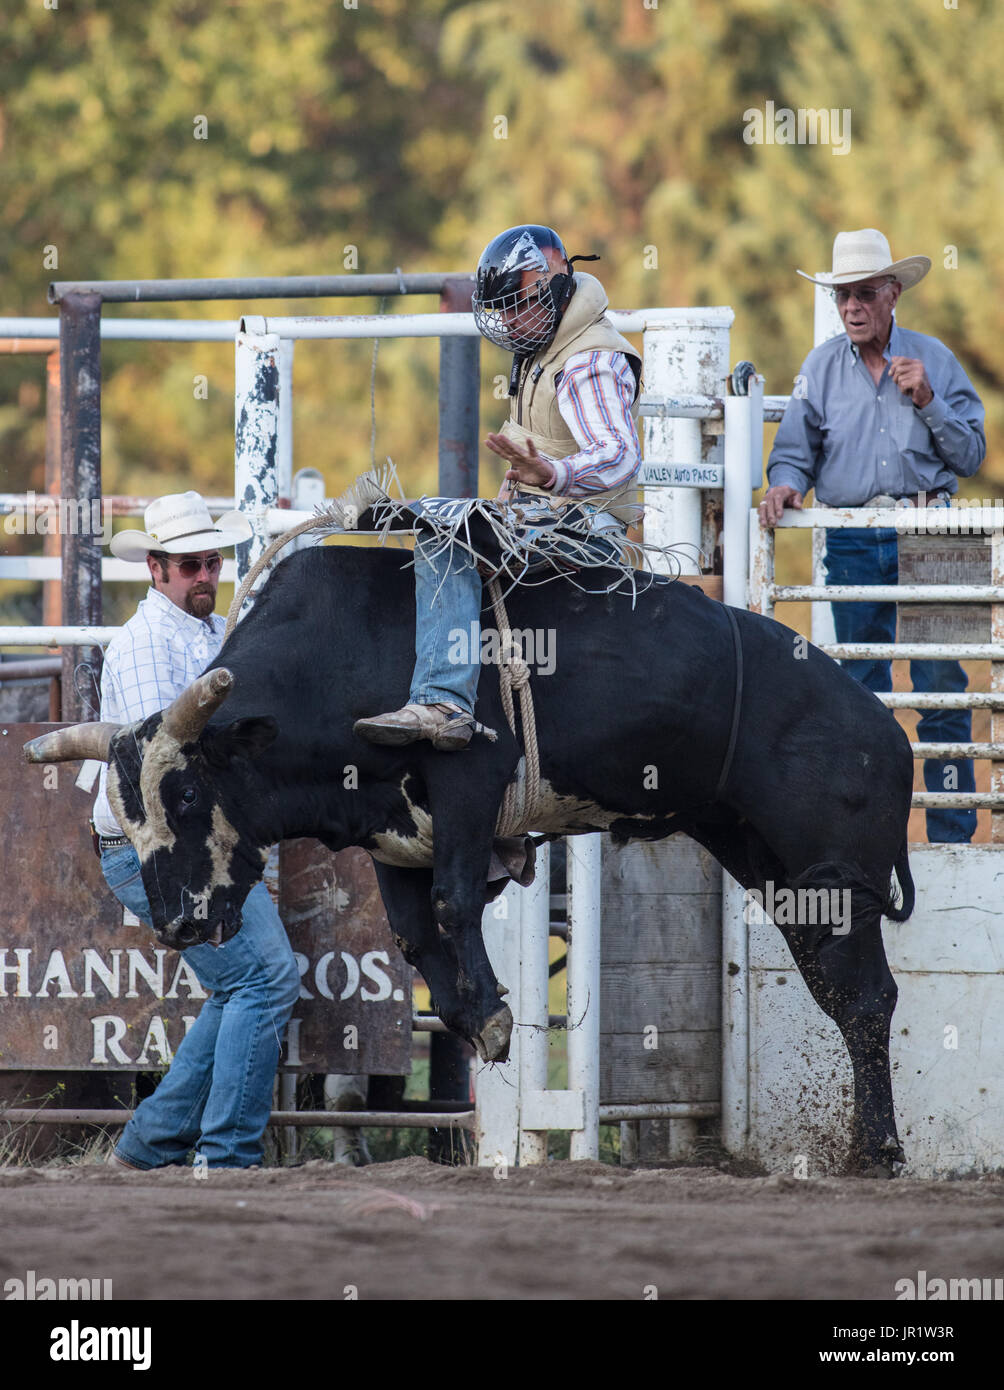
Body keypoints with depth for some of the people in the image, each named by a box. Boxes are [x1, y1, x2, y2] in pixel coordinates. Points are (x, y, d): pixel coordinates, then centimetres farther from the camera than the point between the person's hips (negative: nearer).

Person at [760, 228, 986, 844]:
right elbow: (795, 451, 8)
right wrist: (786, 486, -14)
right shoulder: (823, 367, 9)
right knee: (860, 693, 3)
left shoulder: (933, 359, 6)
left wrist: (927, 401, -9)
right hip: (852, 546, 2)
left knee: (942, 689, -6)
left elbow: (971, 455, 4)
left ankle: (953, 837, -4)